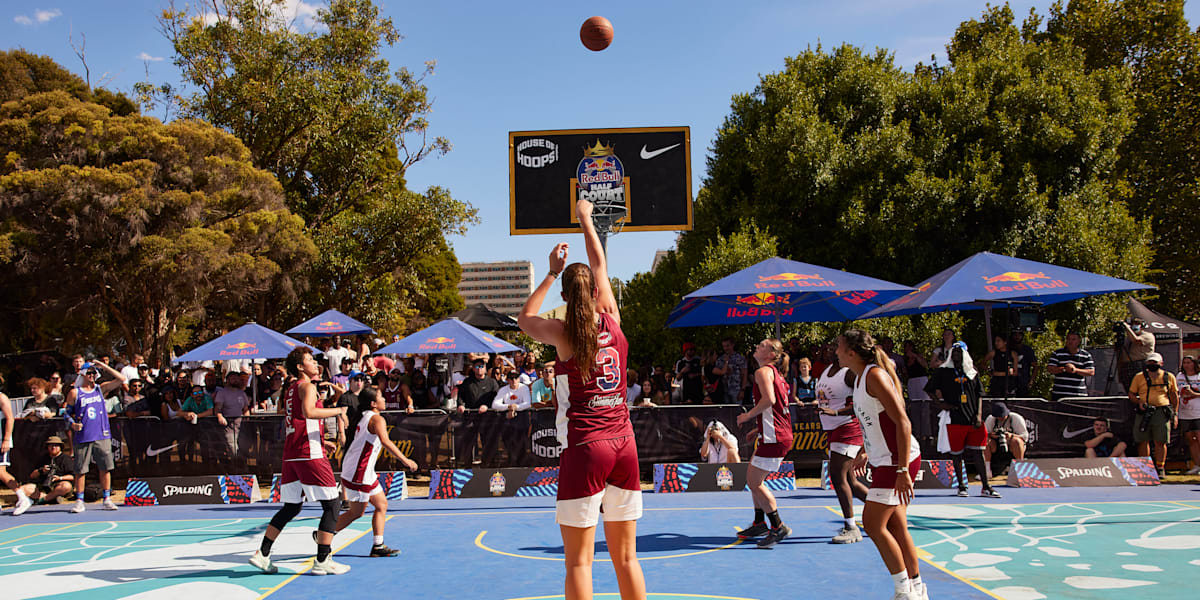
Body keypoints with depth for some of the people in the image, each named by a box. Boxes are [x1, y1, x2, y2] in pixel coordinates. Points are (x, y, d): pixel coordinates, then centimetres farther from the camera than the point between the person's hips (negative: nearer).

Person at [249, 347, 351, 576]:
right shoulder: (307, 386, -6)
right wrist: (338, 411, -17)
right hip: (309, 454, -9)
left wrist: (322, 442, 26)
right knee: (331, 504, -2)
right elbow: (308, 412, -27)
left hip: (291, 454, 9)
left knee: (291, 507, 18)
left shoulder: (290, 390, 22)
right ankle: (322, 561, -3)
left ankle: (262, 554, 16)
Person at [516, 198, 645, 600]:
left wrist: (553, 273, 23)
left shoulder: (564, 334, -4)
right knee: (626, 557, 13)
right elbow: (600, 266, 19)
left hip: (584, 446, -4)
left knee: (578, 561, 1)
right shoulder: (612, 320, 4)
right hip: (624, 443, 4)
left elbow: (524, 318, 18)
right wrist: (585, 218, 33)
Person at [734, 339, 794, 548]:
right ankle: (759, 523, 27)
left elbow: (769, 399, -25)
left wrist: (748, 415, -14)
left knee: (755, 482, -6)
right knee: (752, 478, 18)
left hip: (774, 437, -10)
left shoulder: (763, 371, -9)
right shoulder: (776, 374, 19)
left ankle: (778, 528, 0)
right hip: (775, 434, 10)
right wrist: (758, 429, 25)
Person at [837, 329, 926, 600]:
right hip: (884, 460, 10)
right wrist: (867, 454, 25)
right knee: (895, 527, 11)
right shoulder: (860, 377, 12)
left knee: (873, 523, -8)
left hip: (898, 460, -10)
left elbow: (902, 422, -22)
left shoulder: (875, 375, -17)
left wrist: (903, 470, -25)